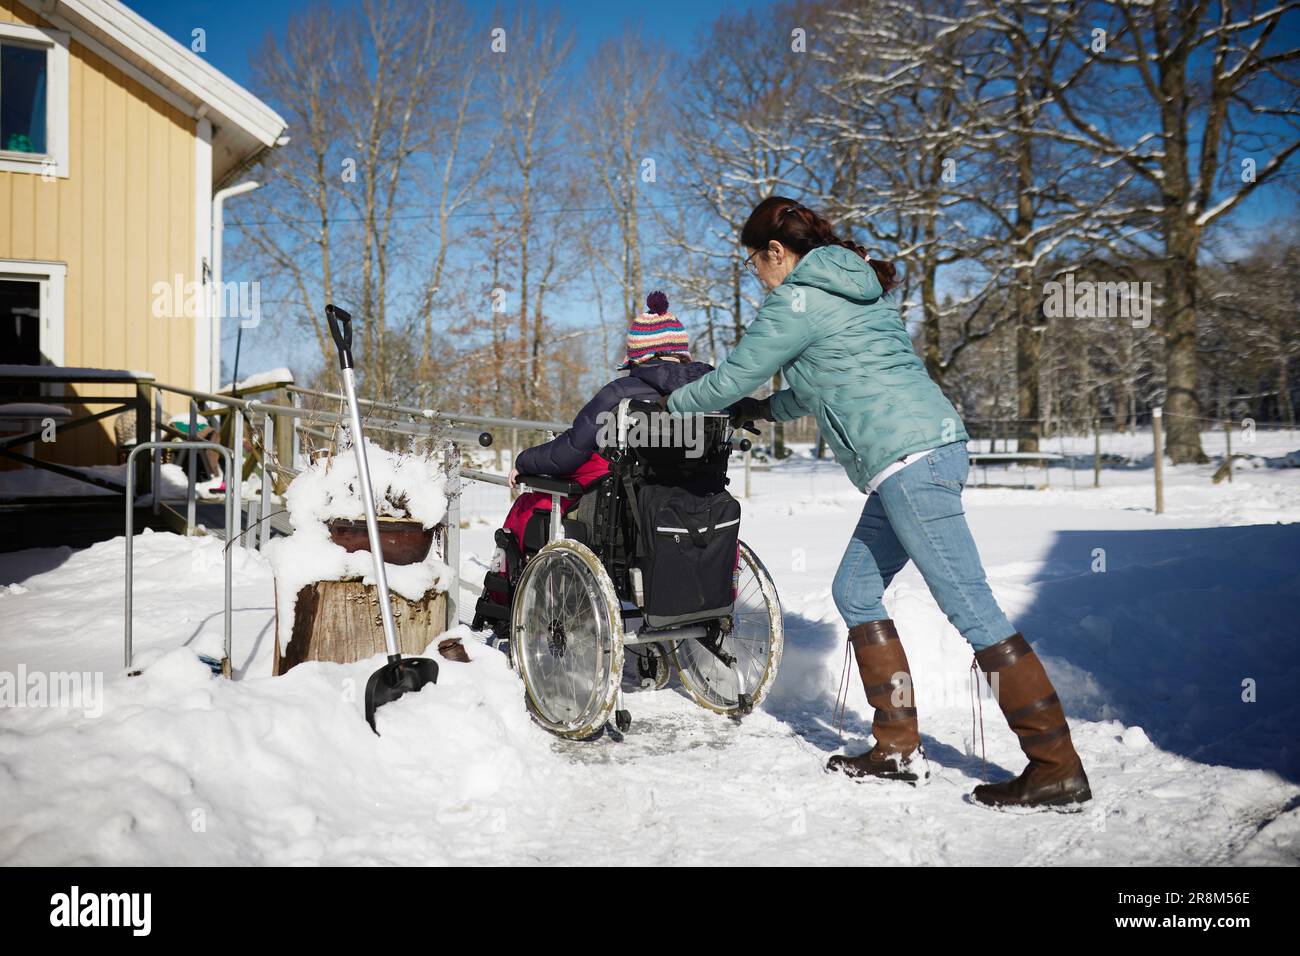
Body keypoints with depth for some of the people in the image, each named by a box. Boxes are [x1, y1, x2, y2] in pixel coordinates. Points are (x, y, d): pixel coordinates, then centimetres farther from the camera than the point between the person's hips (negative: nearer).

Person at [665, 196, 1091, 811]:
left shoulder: (796, 300, -5)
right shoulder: (855, 287, 23)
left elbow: (733, 377, 2)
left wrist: (673, 403, 20)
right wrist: (768, 409, 44)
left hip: (908, 461, -10)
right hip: (922, 454, 10)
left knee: (970, 607, -9)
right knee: (855, 590, 14)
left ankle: (1058, 770, -3)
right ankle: (898, 750, 17)